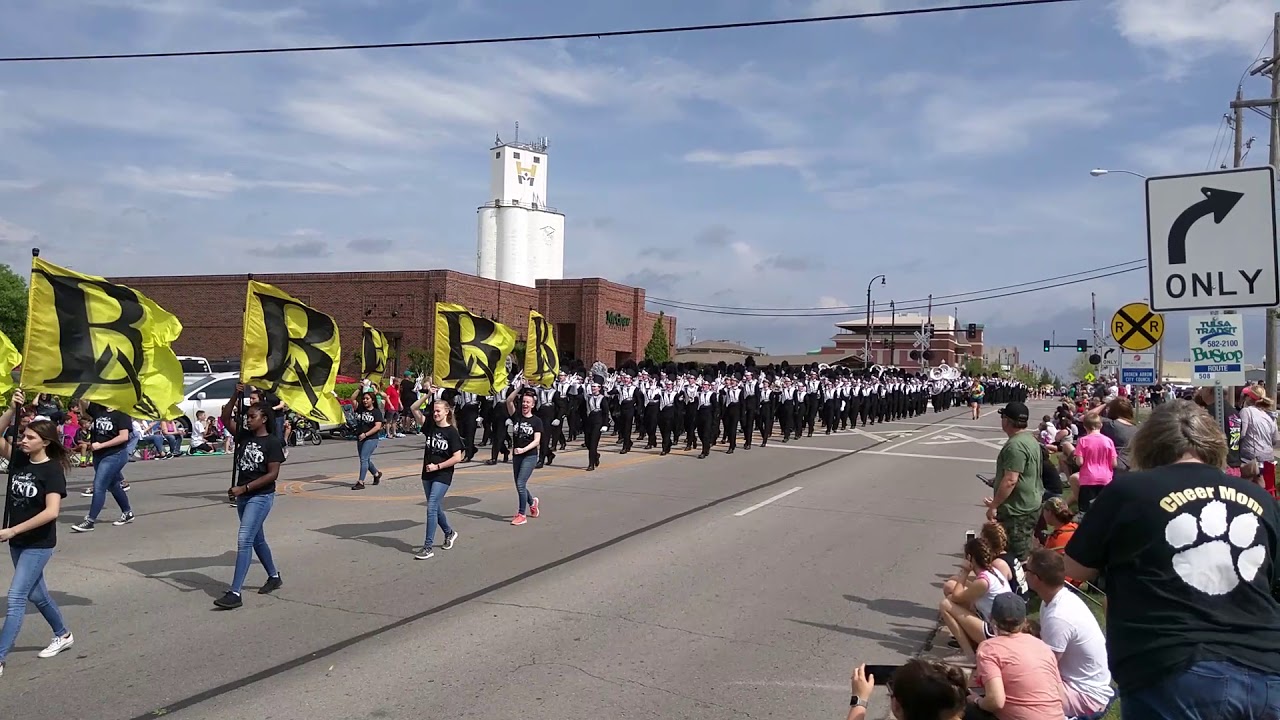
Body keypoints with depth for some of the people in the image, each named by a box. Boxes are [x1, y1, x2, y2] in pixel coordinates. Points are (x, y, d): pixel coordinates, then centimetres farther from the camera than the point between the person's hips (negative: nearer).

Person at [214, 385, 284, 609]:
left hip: (261, 497, -8)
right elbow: (225, 419, 4)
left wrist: (244, 488, -19)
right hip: (243, 496, 8)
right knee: (257, 539, 18)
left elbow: (272, 474, -16)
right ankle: (274, 577, 36)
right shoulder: (244, 435, 6)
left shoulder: (273, 442, -12)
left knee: (244, 539, -15)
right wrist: (236, 396, -9)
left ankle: (235, 593, -17)